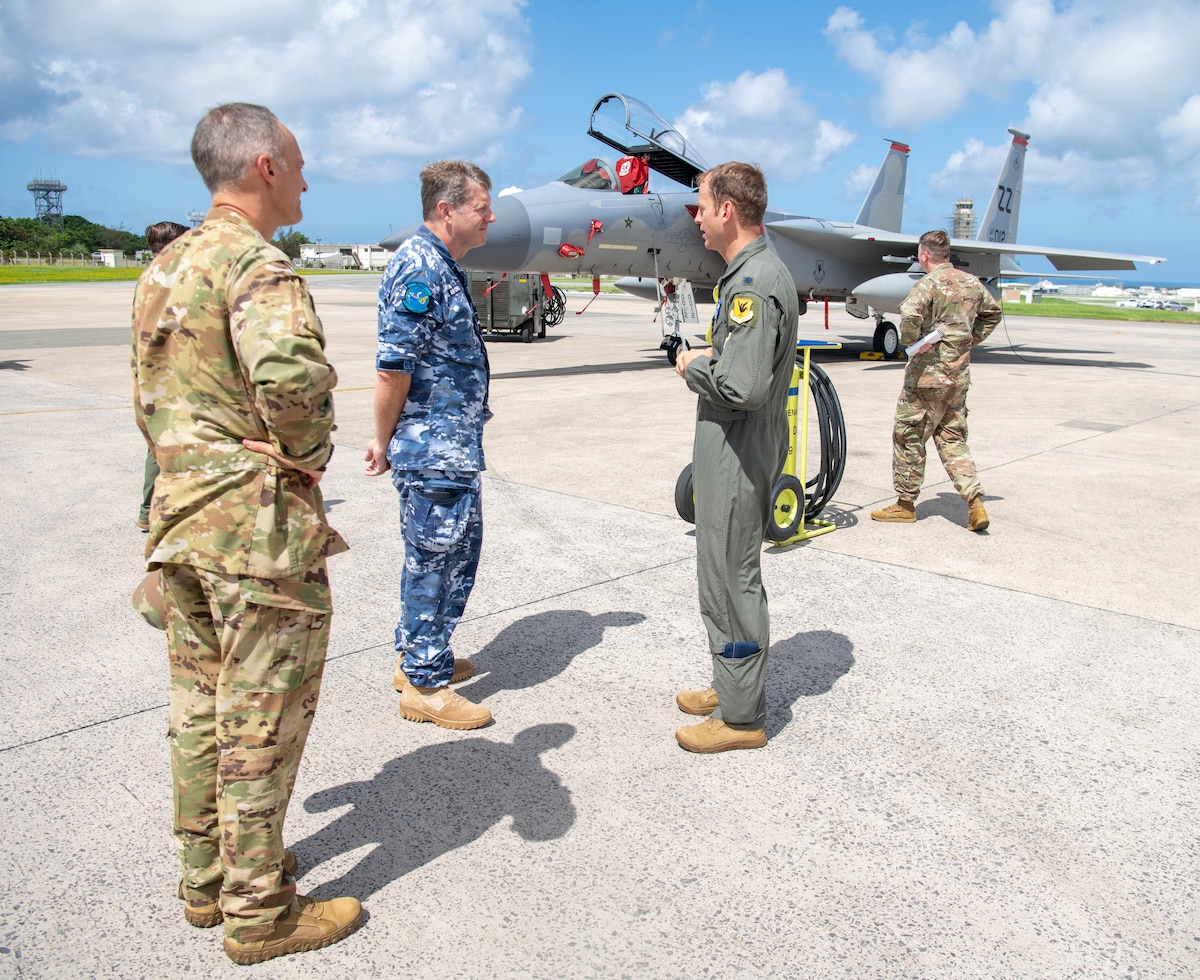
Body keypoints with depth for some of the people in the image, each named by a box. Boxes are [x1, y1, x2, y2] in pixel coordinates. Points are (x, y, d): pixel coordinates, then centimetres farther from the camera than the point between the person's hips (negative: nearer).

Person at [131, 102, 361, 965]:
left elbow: (150, 400, 18)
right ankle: (259, 911, 18)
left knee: (202, 711, 18)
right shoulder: (257, 263, -17)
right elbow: (291, 375, -37)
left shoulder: (162, 269, 14)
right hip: (262, 532, -9)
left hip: (182, 519, 9)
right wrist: (309, 454, -19)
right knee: (262, 724, 3)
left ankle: (208, 878, 34)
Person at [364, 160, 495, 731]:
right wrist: (384, 441, -12)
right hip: (433, 452, -10)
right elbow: (393, 369, -22)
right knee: (434, 560, 1)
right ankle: (425, 685, 16)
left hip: (454, 448, 10)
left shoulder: (441, 266, 15)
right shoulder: (419, 268, -18)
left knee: (457, 548, 19)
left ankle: (418, 657, 34)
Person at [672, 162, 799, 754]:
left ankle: (742, 715, 14)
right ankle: (732, 687, 35)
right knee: (729, 576, 20)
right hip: (735, 452, 11)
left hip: (737, 457, -11)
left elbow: (743, 386, -30)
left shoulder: (754, 284, -21)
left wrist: (696, 366, -13)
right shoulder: (756, 272, 13)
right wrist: (705, 363, 6)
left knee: (731, 582, 0)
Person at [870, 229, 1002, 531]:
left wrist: (910, 342, -15)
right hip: (960, 374, 7)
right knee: (953, 439, 14)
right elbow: (992, 313, 25)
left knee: (909, 436, 5)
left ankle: (906, 503, 13)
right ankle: (974, 501, 4)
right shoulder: (971, 283, 10)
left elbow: (911, 314, -32)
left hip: (928, 373, -7)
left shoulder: (929, 284, -13)